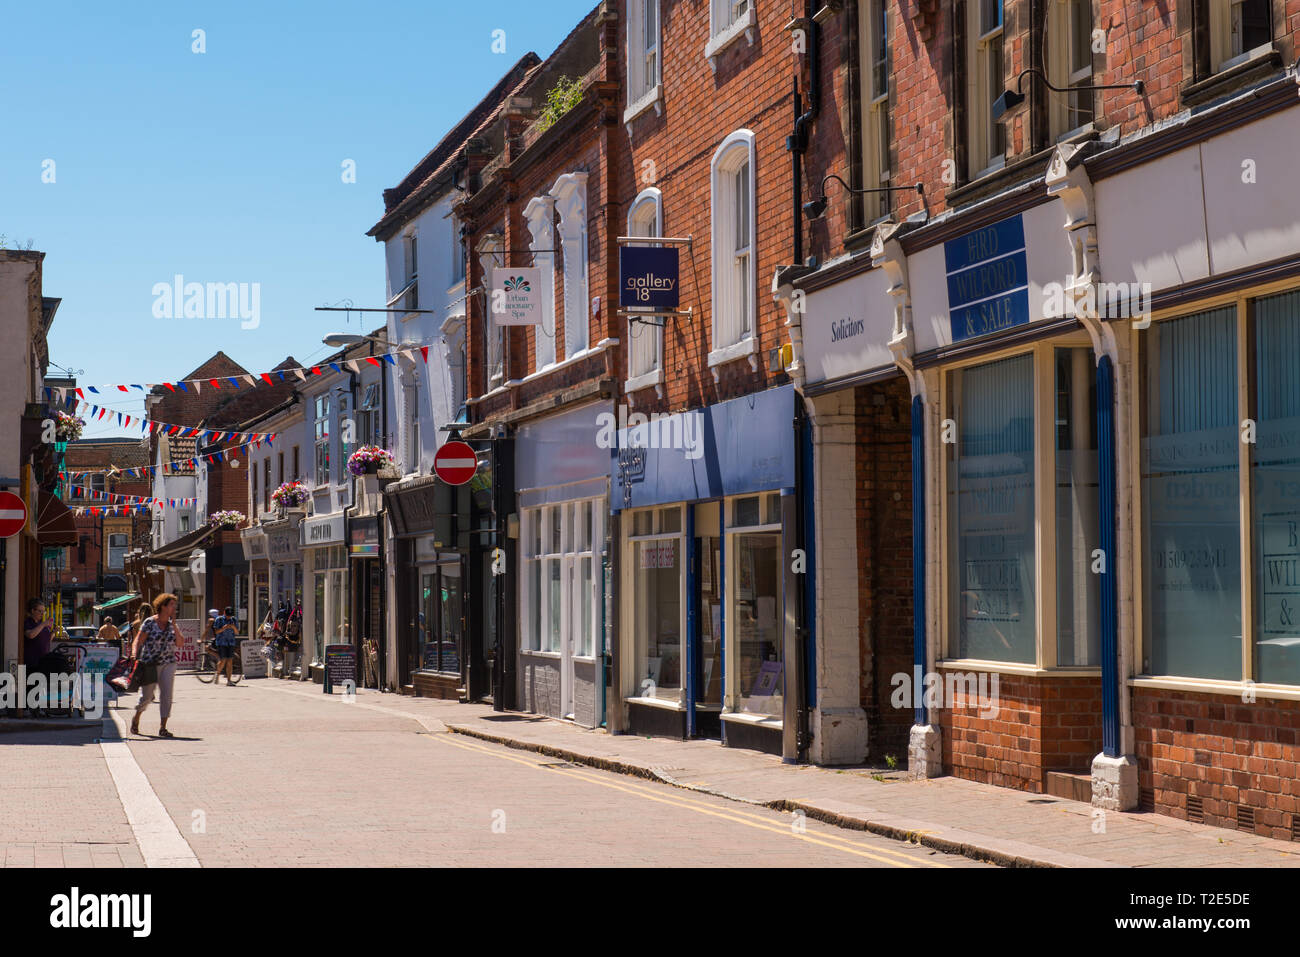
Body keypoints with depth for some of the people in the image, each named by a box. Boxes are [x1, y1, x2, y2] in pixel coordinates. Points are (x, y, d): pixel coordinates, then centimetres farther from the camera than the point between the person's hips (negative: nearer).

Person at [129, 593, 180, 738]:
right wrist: (134, 658, -22)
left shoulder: (171, 624, 9)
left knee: (166, 694, -7)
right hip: (150, 664, -4)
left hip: (168, 664, 4)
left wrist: (174, 625, -6)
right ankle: (136, 719, 31)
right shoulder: (149, 623, -6)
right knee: (147, 696, 2)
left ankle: (162, 728, -4)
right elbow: (137, 642, -7)